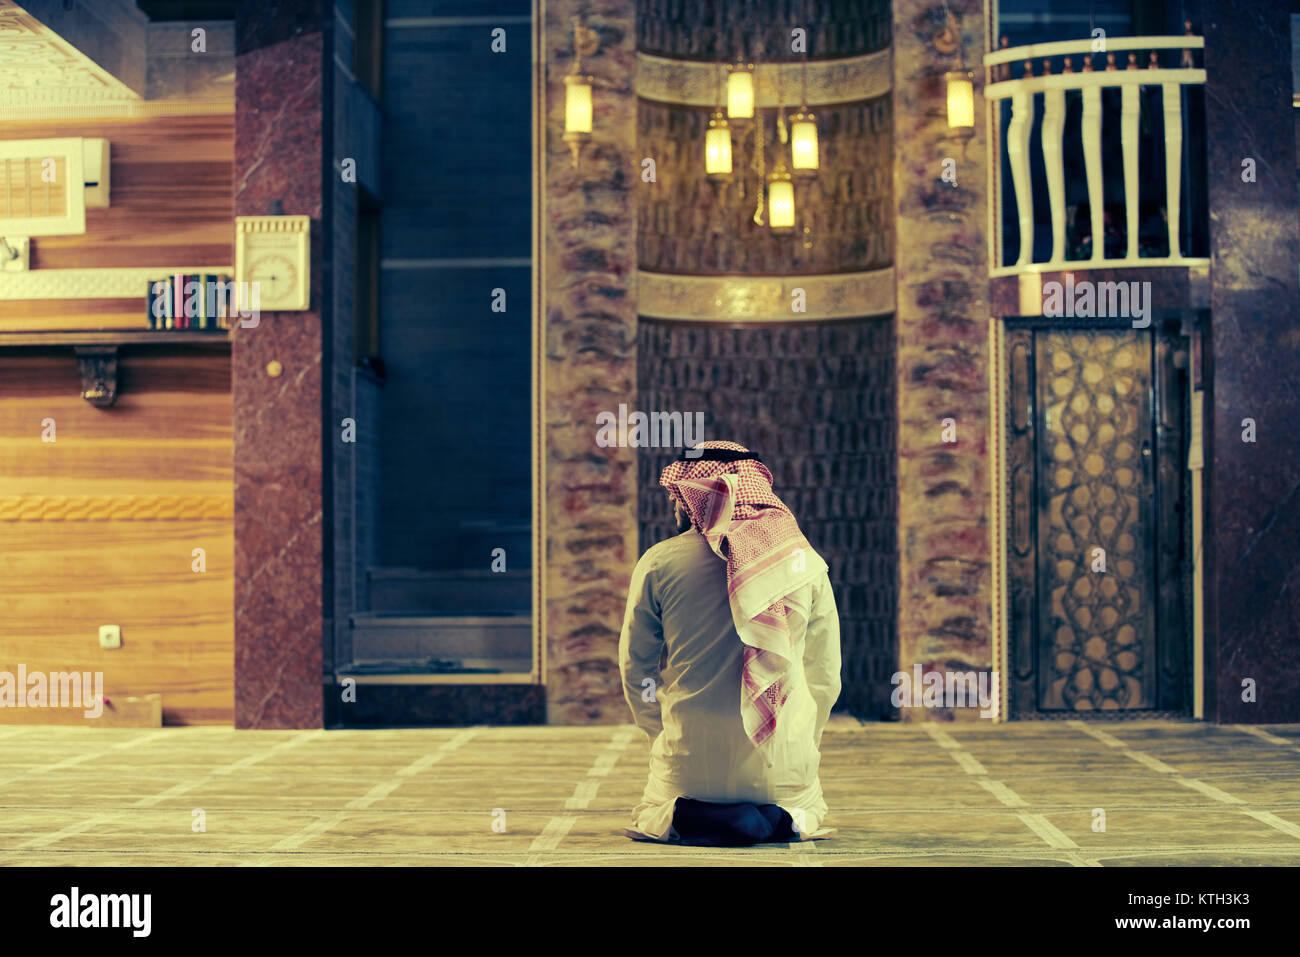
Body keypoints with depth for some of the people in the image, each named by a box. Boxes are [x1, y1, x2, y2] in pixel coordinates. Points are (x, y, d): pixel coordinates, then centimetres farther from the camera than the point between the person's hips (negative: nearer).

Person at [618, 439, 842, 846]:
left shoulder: (659, 563, -6)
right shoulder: (806, 562, -1)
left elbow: (636, 673, 3)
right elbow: (825, 675, 5)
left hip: (691, 766, -1)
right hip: (782, 769, 2)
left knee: (648, 820, 30)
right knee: (808, 810, 34)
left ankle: (687, 817, -5)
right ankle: (783, 820, -1)